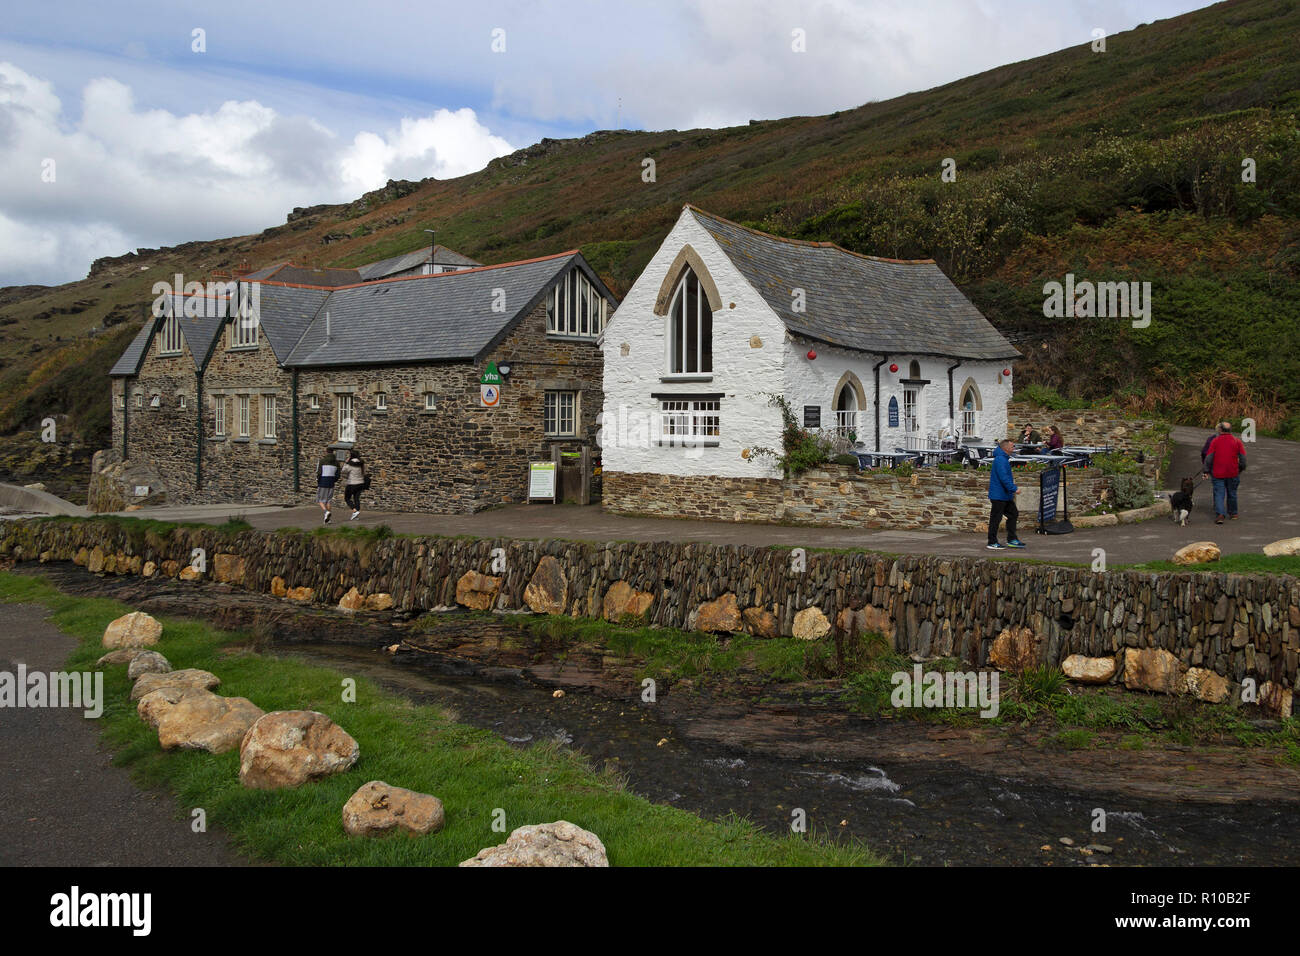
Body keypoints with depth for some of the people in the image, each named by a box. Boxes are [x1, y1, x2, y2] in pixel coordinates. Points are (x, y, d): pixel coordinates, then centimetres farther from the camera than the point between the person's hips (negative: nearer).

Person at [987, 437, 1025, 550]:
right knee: (996, 518, -3)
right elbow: (1003, 477, -26)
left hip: (1005, 495, 11)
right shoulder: (1000, 459, -19)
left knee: (1013, 514, 13)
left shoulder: (1004, 459, 15)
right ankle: (992, 543, 3)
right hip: (998, 495, -11)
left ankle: (1012, 540, 18)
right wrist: (1014, 489, -25)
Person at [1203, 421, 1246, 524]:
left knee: (1219, 494, -2)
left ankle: (1220, 514, -16)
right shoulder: (1237, 441, 2)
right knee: (1232, 493, 17)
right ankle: (1233, 513, 30)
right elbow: (1243, 457, 0)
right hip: (1233, 473, 2)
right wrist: (1240, 469, 11)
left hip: (1218, 473, -2)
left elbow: (1209, 457, -5)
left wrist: (1207, 471, -1)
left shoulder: (1215, 441, -3)